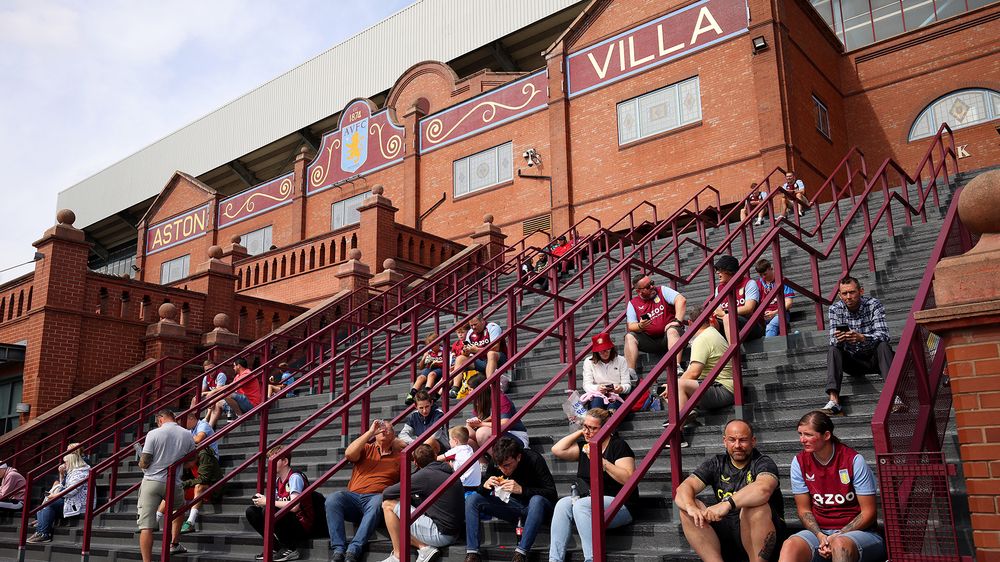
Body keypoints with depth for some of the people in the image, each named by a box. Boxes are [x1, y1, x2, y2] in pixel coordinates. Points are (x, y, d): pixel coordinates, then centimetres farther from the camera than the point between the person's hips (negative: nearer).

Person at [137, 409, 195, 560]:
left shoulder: (153, 434, -7)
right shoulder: (187, 435, 2)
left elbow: (143, 463, -7)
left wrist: (141, 464, 16)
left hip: (151, 481, -3)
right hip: (173, 484, 3)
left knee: (146, 525, -1)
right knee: (178, 509, 32)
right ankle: (175, 545, 38)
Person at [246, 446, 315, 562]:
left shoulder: (295, 477, -15)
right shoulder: (277, 480, 9)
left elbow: (294, 506, -29)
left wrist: (268, 502, -20)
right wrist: (261, 500, -11)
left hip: (302, 526, -8)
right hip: (287, 522, 8)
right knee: (251, 511, 3)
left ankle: (289, 549, -13)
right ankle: (276, 547, 3)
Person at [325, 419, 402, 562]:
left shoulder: (399, 457, 19)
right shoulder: (366, 449, 22)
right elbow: (349, 454, 0)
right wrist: (370, 432, -1)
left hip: (375, 498, -2)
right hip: (353, 496, 2)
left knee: (379, 501, -37)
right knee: (332, 499, -28)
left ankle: (353, 550, -41)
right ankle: (338, 550, -32)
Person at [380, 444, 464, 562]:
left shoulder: (425, 474, -13)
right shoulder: (449, 471, 11)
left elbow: (386, 493, -9)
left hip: (440, 533, -9)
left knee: (388, 505, -1)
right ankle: (424, 547, 3)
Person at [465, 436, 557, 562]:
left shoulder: (534, 460, -22)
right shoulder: (495, 462, -9)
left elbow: (552, 493, -26)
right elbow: (481, 493, 1)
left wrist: (521, 490, -37)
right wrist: (485, 485, -23)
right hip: (512, 506, 5)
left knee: (537, 500, -38)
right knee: (472, 499, -11)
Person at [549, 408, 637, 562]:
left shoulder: (618, 445, -3)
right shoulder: (584, 445, 15)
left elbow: (628, 479, -14)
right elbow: (557, 450, 3)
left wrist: (602, 461, -21)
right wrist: (580, 432, 7)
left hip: (619, 505, -6)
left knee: (581, 505, -32)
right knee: (563, 503, -23)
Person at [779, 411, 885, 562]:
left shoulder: (854, 460, -11)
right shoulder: (799, 462, -1)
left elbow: (868, 513, -7)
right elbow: (804, 510, 5)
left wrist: (837, 536, -16)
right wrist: (820, 536, -13)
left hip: (858, 531, -3)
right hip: (819, 531, 3)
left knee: (840, 545, -39)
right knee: (790, 545, -29)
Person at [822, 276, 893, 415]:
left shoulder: (873, 305, -11)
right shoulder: (835, 309, -6)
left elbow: (883, 335, -24)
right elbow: (834, 341, -15)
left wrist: (862, 337, -44)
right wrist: (839, 339, -41)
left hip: (874, 357, -1)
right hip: (853, 360, 2)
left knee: (883, 345, -30)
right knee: (833, 350, -25)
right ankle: (834, 401, -40)